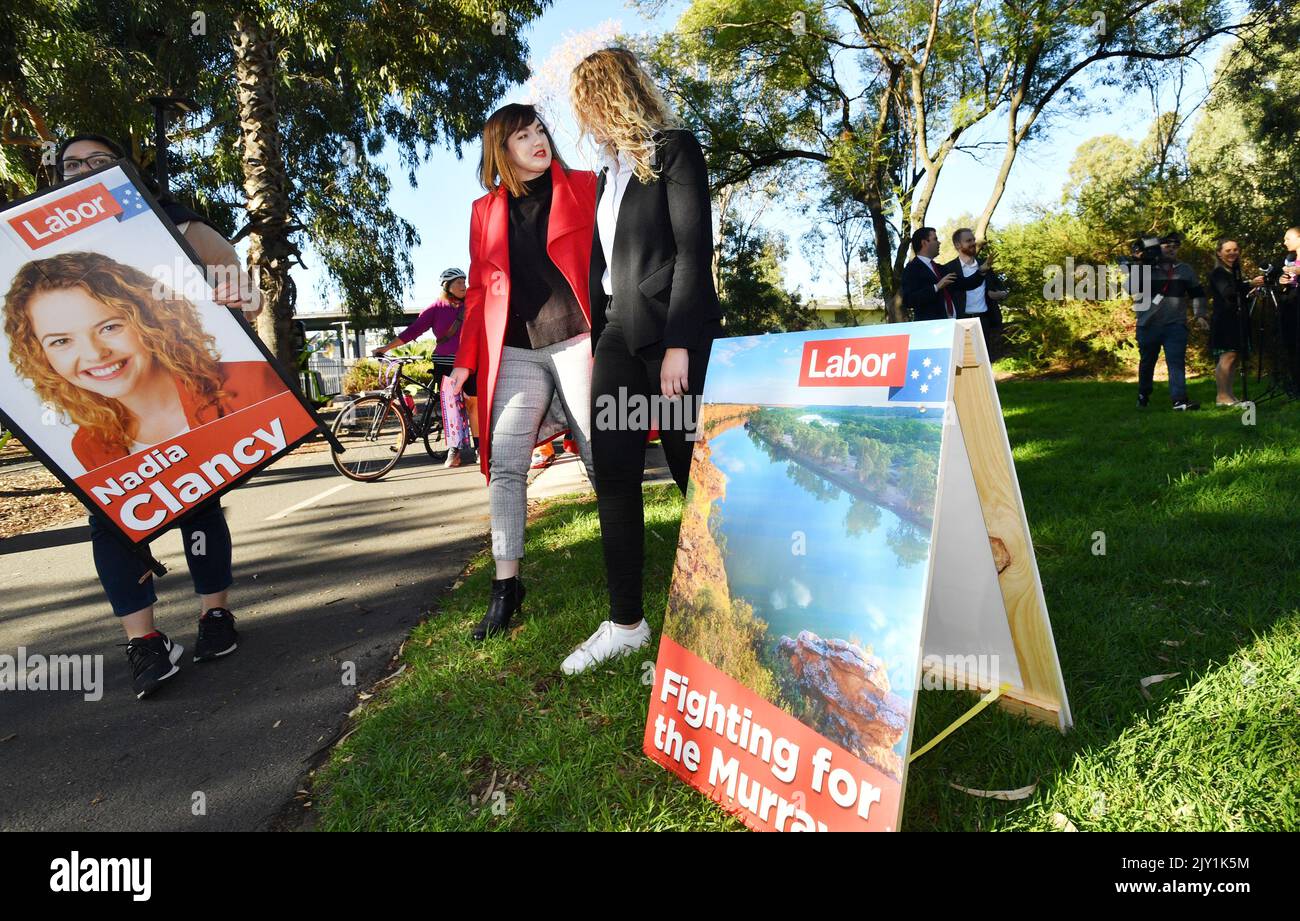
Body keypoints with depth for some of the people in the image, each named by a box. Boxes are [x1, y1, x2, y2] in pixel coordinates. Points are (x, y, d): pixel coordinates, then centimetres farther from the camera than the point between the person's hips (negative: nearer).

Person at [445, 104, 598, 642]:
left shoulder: (583, 188, 8)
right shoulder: (485, 210, 16)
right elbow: (479, 289, 17)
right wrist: (465, 359, 9)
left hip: (578, 341, -3)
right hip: (515, 352, 3)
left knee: (603, 460, 0)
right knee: (505, 465, -4)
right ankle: (505, 587, 3)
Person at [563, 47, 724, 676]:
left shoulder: (673, 150, -2)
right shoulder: (610, 171, 20)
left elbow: (694, 249, -11)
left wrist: (678, 345, -19)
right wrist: (596, 341, 14)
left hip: (673, 333, -7)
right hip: (618, 335, 7)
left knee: (693, 471, -2)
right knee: (613, 476, 2)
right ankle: (625, 622, 11)